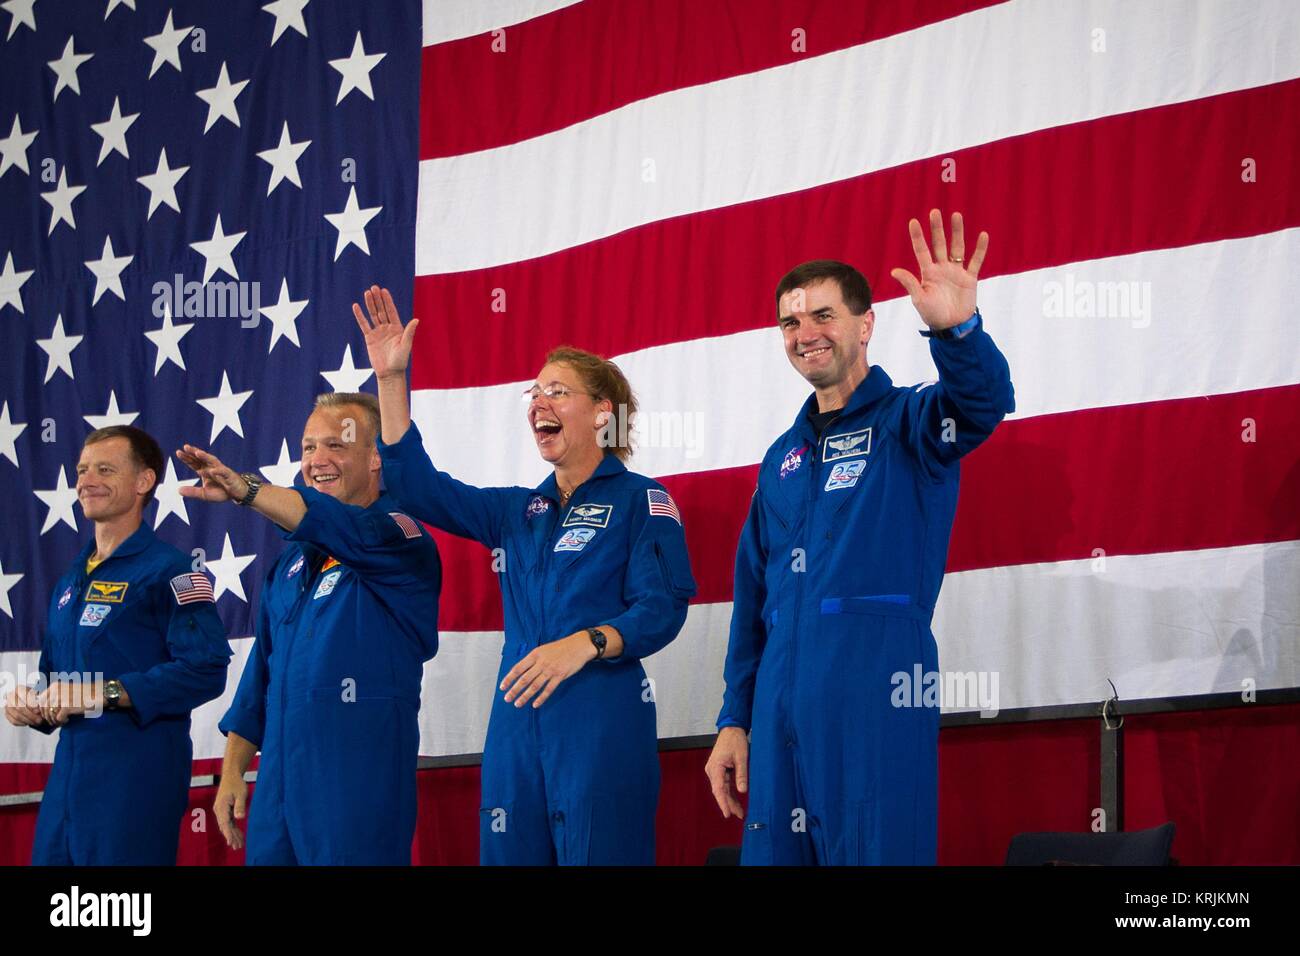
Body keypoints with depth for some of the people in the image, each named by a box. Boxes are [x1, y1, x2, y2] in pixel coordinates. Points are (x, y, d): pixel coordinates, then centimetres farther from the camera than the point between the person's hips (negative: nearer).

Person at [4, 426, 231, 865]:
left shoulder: (167, 571, -7)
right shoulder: (71, 580, 20)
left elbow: (206, 669, -18)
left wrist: (103, 693, -21)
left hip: (136, 777, -8)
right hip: (69, 774, 8)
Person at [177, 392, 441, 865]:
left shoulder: (401, 539, -5)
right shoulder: (291, 560, 18)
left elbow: (354, 532, -28)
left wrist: (245, 488, -41)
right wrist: (232, 771, 14)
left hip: (358, 782, -7)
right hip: (278, 783, 7)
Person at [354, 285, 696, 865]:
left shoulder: (641, 500, 1)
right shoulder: (518, 511, 19)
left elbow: (663, 606, -9)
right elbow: (420, 487, 11)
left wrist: (586, 643, -26)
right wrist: (391, 381, 4)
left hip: (603, 717, -6)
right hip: (517, 719, 6)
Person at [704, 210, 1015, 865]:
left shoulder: (906, 423, 3)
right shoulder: (783, 456, 20)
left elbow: (982, 401, -21)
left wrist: (956, 330, -43)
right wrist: (734, 720, 14)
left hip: (876, 691, -6)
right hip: (780, 705, 6)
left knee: (874, 849, -10)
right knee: (774, 854, 5)